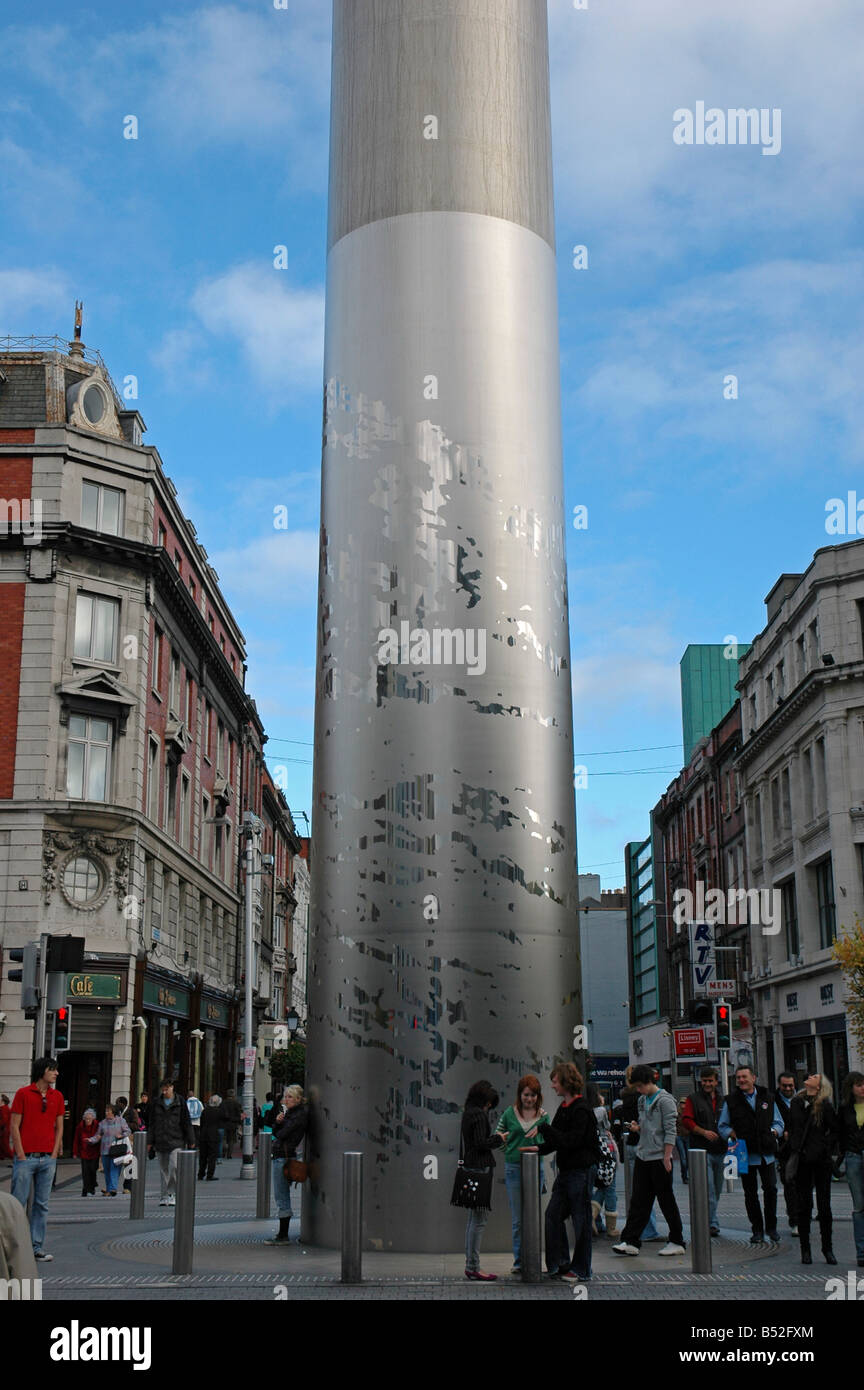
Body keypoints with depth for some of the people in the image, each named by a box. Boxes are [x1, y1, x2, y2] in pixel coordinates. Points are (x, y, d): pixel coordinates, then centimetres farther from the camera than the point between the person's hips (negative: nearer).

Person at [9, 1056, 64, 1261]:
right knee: (18, 1202, -1)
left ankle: (37, 1247, 11)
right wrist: (21, 1155, -9)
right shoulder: (23, 1094, -2)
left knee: (42, 1205, 6)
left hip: (47, 1159, 4)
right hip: (25, 1158, -4)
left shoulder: (57, 1097, 10)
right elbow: (14, 1126, -4)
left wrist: (54, 1154, 4)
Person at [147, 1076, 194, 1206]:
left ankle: (170, 1194, -9)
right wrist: (150, 1142, 7)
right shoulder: (156, 1104, 8)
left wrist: (191, 1141, 3)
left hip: (176, 1141, -3)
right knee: (164, 1170, 6)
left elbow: (186, 1122, 4)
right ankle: (165, 1197, 14)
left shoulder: (180, 1102, 2)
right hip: (160, 1141, 3)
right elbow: (152, 1124, 12)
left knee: (174, 1166, -17)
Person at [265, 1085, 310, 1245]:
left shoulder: (301, 1113, -14)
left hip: (285, 1156, -10)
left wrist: (278, 1133, 3)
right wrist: (277, 1122, -5)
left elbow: (282, 1134, -18)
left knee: (281, 1196, -6)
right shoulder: (289, 1111, 16)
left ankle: (283, 1236, -2)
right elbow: (276, 1132, 14)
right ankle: (283, 1233, 19)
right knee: (282, 1196, 13)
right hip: (280, 1155, 10)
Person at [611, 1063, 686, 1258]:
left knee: (667, 1201, 2)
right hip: (642, 1156, 7)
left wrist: (667, 1157, -17)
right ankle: (631, 1241, 4)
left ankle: (677, 1242, 13)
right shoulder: (642, 1100, 14)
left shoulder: (665, 1100, -11)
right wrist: (637, 1128, 1)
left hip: (659, 1157, -7)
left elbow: (670, 1130, -13)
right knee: (638, 1200, 4)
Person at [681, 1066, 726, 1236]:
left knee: (717, 1188, 11)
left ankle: (709, 1220, 23)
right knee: (708, 1188, -12)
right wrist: (703, 1132, -18)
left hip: (720, 1150, 5)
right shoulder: (693, 1099, 1)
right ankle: (712, 1223, -10)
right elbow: (686, 1120, -7)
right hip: (702, 1149, -5)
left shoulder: (723, 1100, 15)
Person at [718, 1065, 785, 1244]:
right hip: (746, 1155, -1)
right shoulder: (731, 1101, 4)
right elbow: (723, 1127, 9)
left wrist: (773, 1132, -3)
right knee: (750, 1193, 4)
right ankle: (757, 1230, 14)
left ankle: (771, 1227, 16)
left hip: (766, 1154, 1)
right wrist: (733, 1134, -9)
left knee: (770, 1189, -2)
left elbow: (778, 1122, 15)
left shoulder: (767, 1097, 9)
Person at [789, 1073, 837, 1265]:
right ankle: (805, 1248, 13)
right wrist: (792, 1154, 9)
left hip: (821, 1161, -3)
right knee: (803, 1205, 5)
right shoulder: (796, 1103, 8)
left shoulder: (825, 1106, -5)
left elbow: (836, 1131, -1)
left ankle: (827, 1248, 15)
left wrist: (826, 1147, -9)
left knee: (824, 1205, 3)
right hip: (801, 1161, 3)